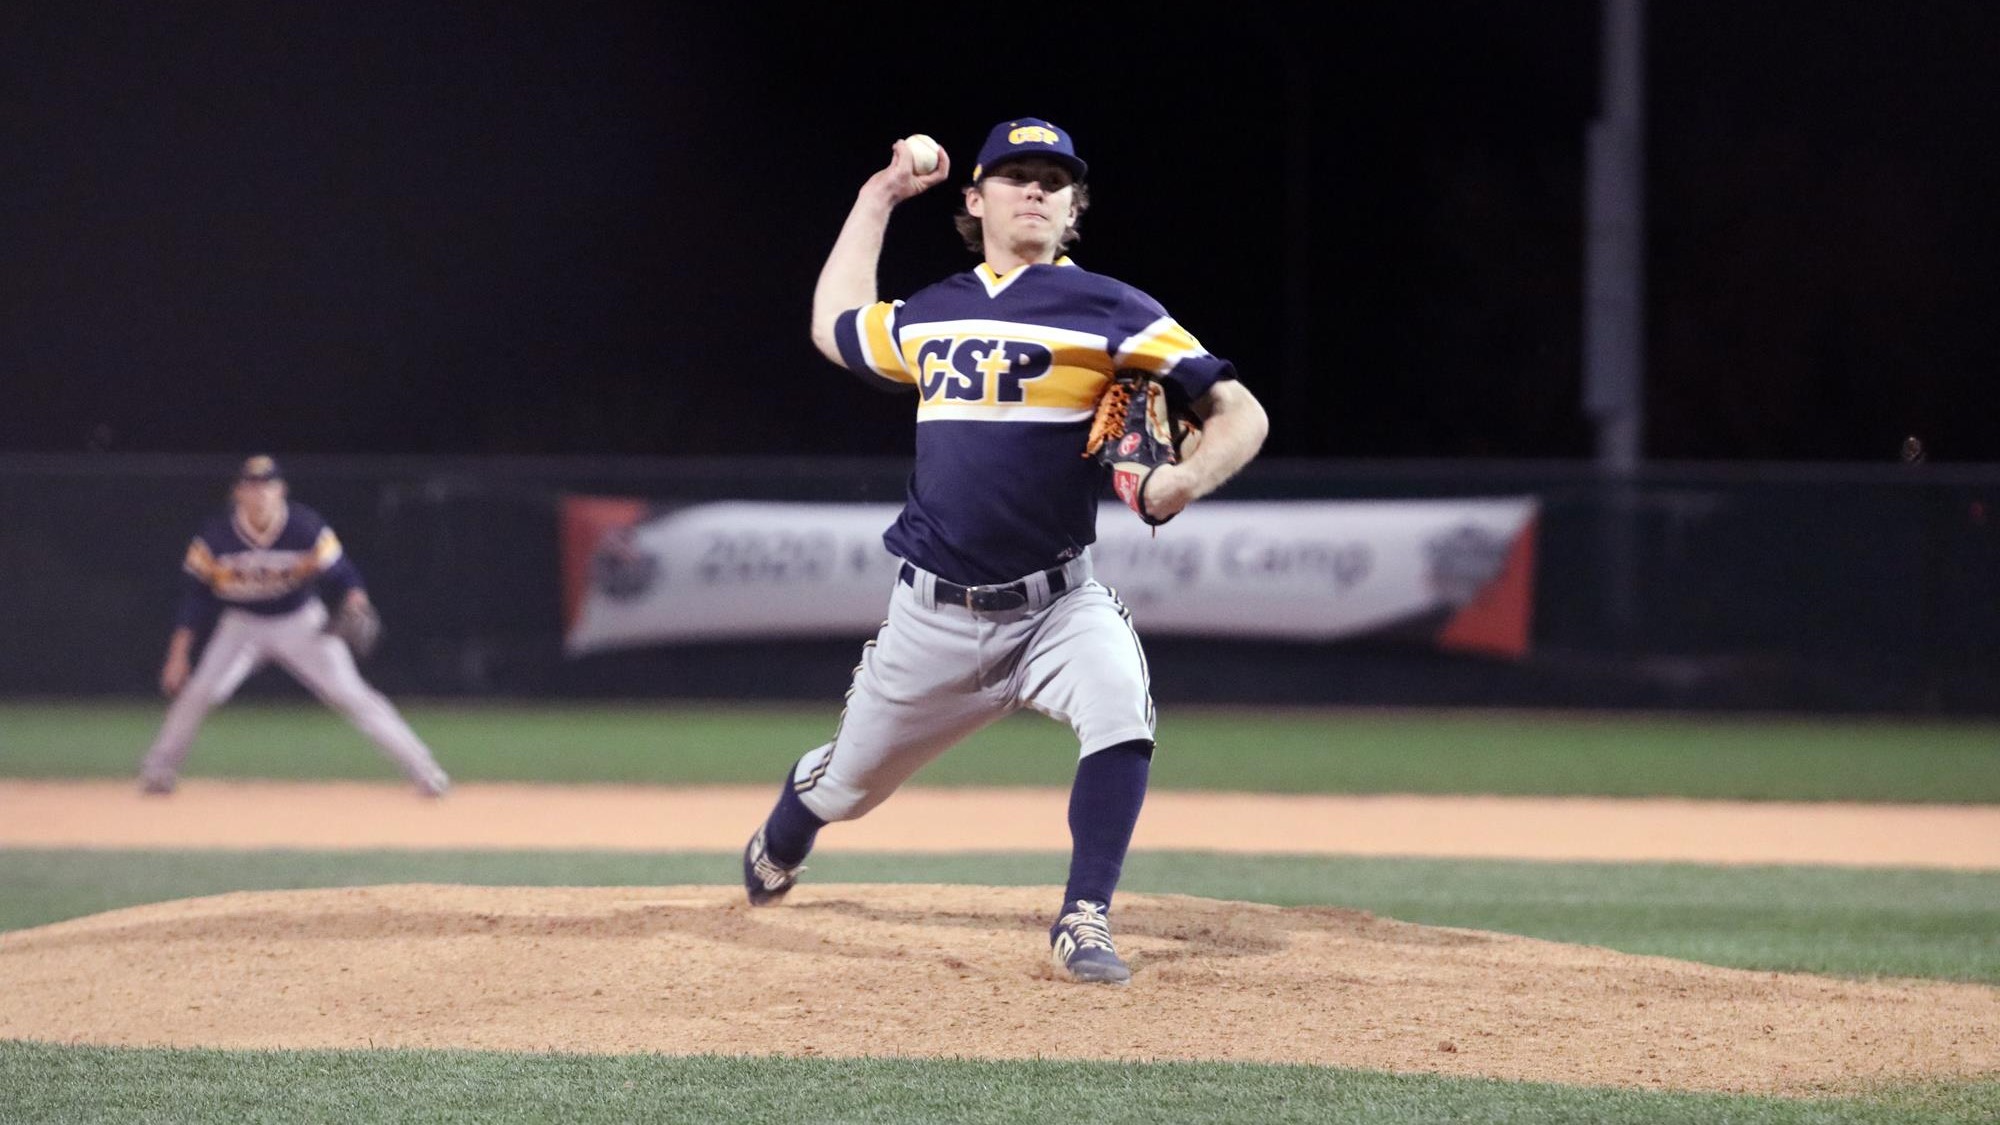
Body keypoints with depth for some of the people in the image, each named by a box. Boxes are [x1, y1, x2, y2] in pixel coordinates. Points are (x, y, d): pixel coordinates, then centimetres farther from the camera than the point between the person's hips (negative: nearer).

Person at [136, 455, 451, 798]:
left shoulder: (306, 528, -22)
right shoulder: (215, 536, -19)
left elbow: (341, 574, -16)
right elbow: (194, 596, -11)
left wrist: (355, 605, -38)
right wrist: (177, 656, -13)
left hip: (301, 623, -1)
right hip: (243, 624, 1)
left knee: (353, 696, -9)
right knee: (199, 692, -15)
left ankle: (423, 770, -5)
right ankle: (157, 770, 4)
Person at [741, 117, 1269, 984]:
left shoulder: (1107, 311, -5)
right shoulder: (929, 316, 10)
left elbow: (1239, 413, -9)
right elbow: (835, 328, 30)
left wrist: (1192, 476, -30)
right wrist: (878, 197, 28)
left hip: (1057, 606, -3)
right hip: (936, 613, 3)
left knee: (1120, 707, -33)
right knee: (846, 786, 15)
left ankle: (1083, 923, -23)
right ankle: (778, 848, 51)